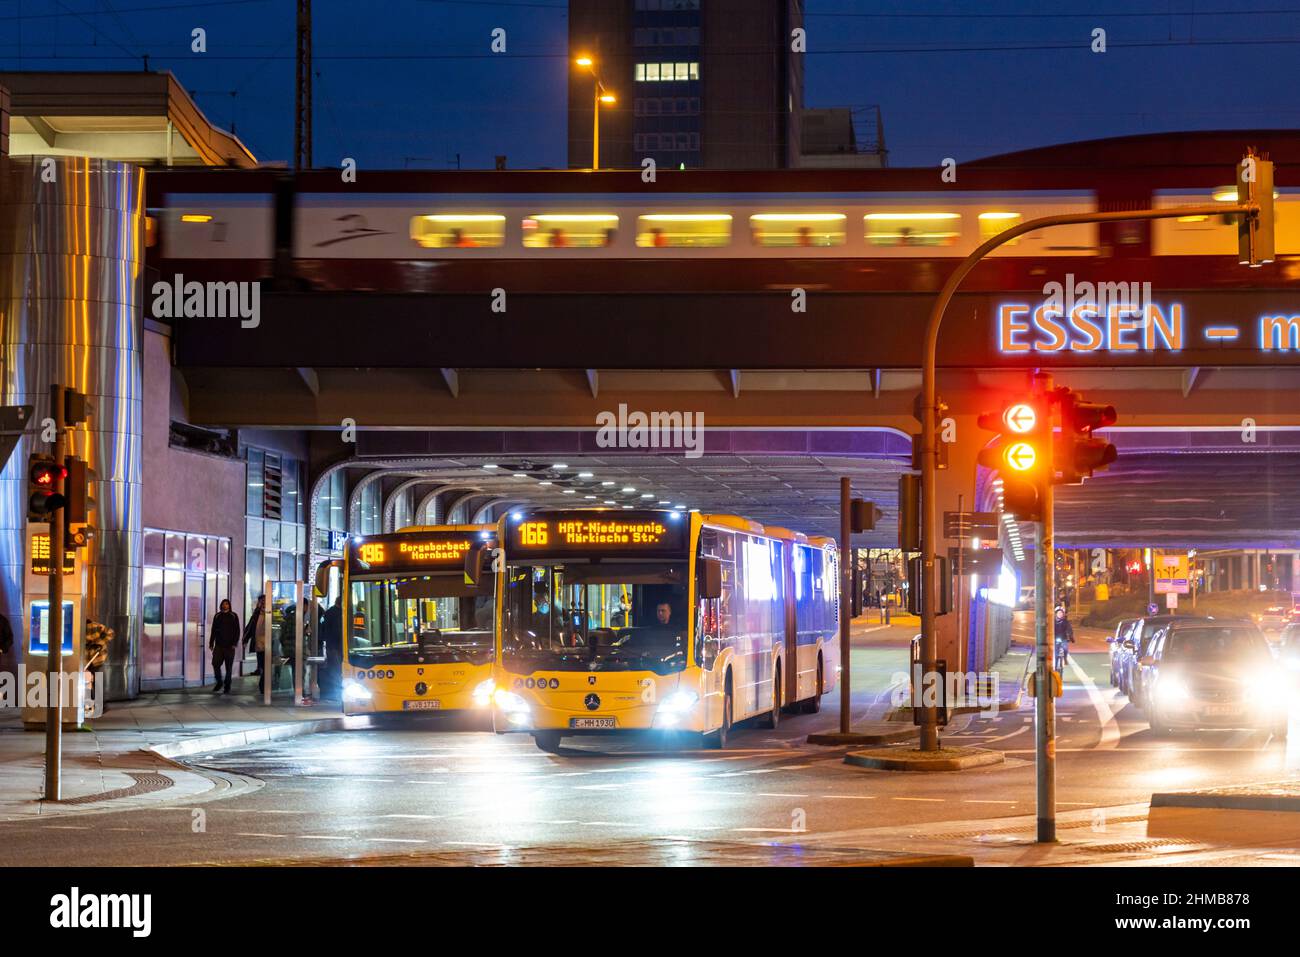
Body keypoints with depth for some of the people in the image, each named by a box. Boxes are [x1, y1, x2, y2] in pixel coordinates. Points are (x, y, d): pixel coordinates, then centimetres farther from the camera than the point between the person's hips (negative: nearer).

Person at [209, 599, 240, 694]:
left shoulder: (233, 616, 3)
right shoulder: (217, 616, 10)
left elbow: (237, 631, 0)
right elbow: (213, 631, 13)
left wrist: (235, 643, -10)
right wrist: (211, 643, 7)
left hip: (229, 646, -2)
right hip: (219, 645, 2)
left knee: (229, 667, 2)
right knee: (215, 664, -9)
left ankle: (227, 686, 11)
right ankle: (219, 683, 9)